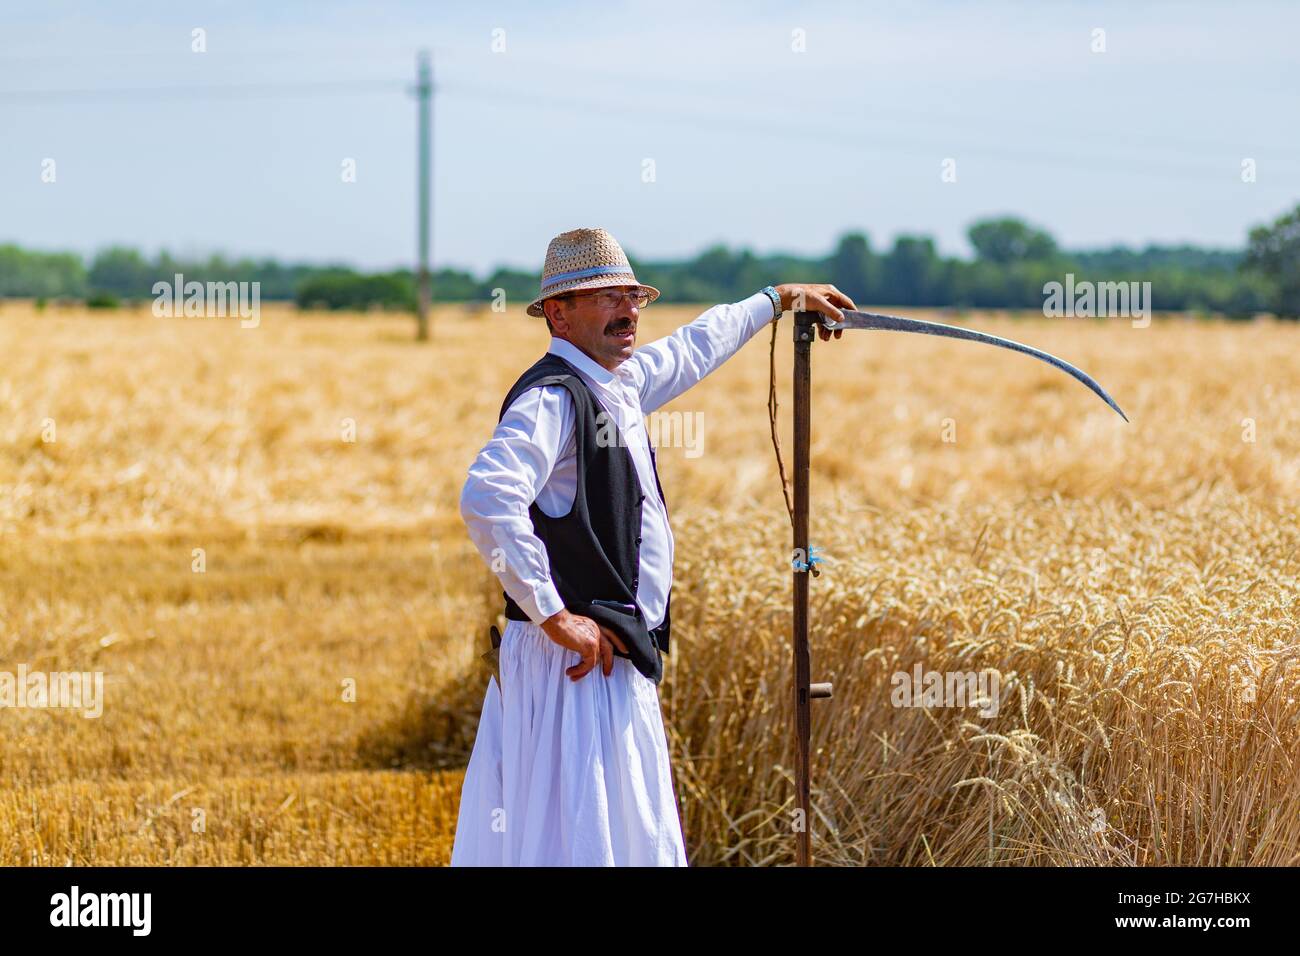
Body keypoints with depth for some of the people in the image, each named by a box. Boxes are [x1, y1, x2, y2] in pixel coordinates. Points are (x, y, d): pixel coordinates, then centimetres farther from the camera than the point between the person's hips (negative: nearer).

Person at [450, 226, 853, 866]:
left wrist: (777, 299, 48)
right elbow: (487, 499, -30)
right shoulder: (552, 397, -15)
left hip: (612, 662, 10)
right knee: (577, 843, -11)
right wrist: (553, 616, -26)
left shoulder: (620, 382, 14)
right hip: (577, 666, -10)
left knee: (639, 838, 12)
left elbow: (692, 349, 35)